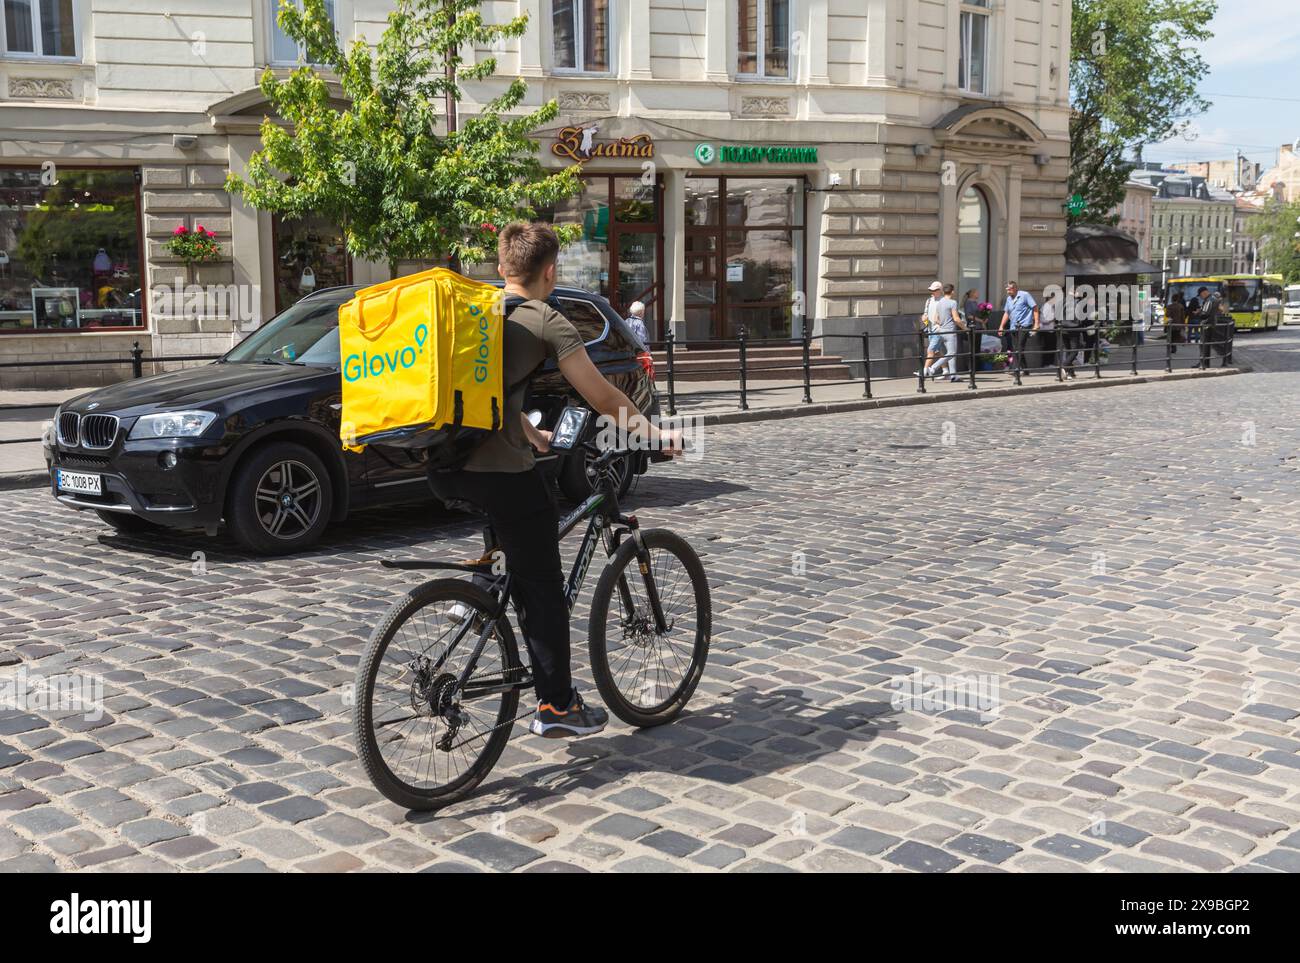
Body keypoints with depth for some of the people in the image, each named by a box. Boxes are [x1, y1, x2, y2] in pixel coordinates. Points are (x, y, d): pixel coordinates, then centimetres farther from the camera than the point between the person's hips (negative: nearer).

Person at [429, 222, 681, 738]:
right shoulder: (546, 322, -3)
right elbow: (602, 396, -2)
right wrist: (656, 435, 11)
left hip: (444, 465, 7)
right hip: (499, 468, -7)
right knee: (542, 585, 6)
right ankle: (556, 707, 12)